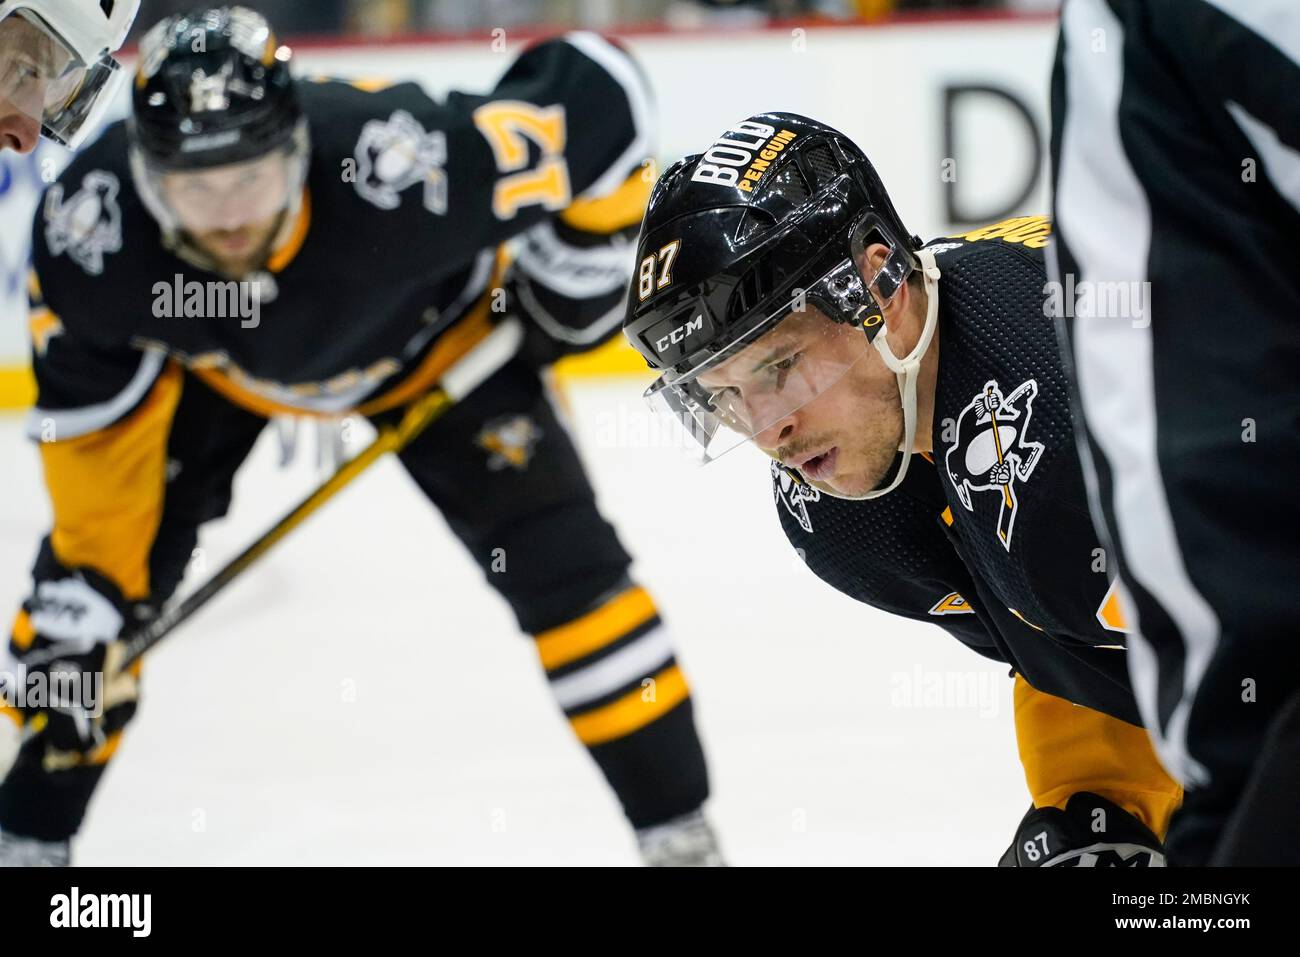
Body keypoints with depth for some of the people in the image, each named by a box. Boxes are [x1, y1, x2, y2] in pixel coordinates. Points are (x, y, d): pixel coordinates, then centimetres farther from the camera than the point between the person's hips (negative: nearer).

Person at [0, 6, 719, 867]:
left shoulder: (407, 175, -46)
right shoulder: (89, 236, -37)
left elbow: (598, 93, -32)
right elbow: (89, 422, -19)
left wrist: (578, 279, -21)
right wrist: (85, 592, -17)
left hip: (433, 327, -2)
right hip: (210, 359, 2)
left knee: (558, 558, -11)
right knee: (117, 561, -6)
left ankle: (678, 832, 3)